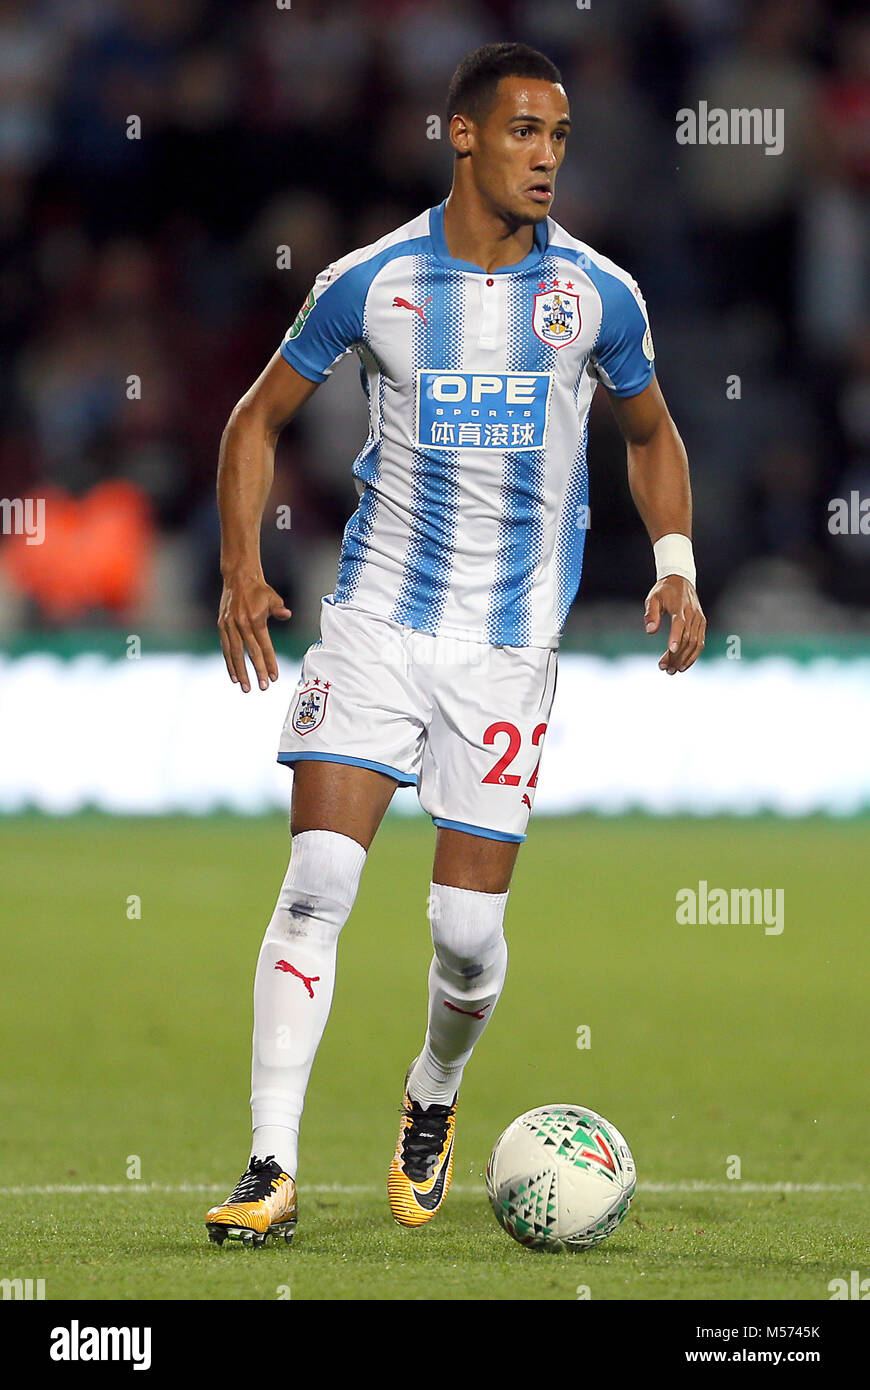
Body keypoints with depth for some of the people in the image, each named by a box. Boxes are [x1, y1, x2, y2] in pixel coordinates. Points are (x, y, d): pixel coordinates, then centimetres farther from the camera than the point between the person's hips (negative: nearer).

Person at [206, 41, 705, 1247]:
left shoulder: (597, 296, 0)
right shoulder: (369, 283, -2)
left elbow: (651, 434, 17)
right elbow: (259, 417, 9)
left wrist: (676, 564, 1)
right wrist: (242, 569, -3)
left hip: (510, 646, 1)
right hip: (374, 624, 0)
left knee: (468, 928, -2)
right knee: (316, 885, -14)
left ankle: (432, 1106, 30)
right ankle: (273, 1170, -11)